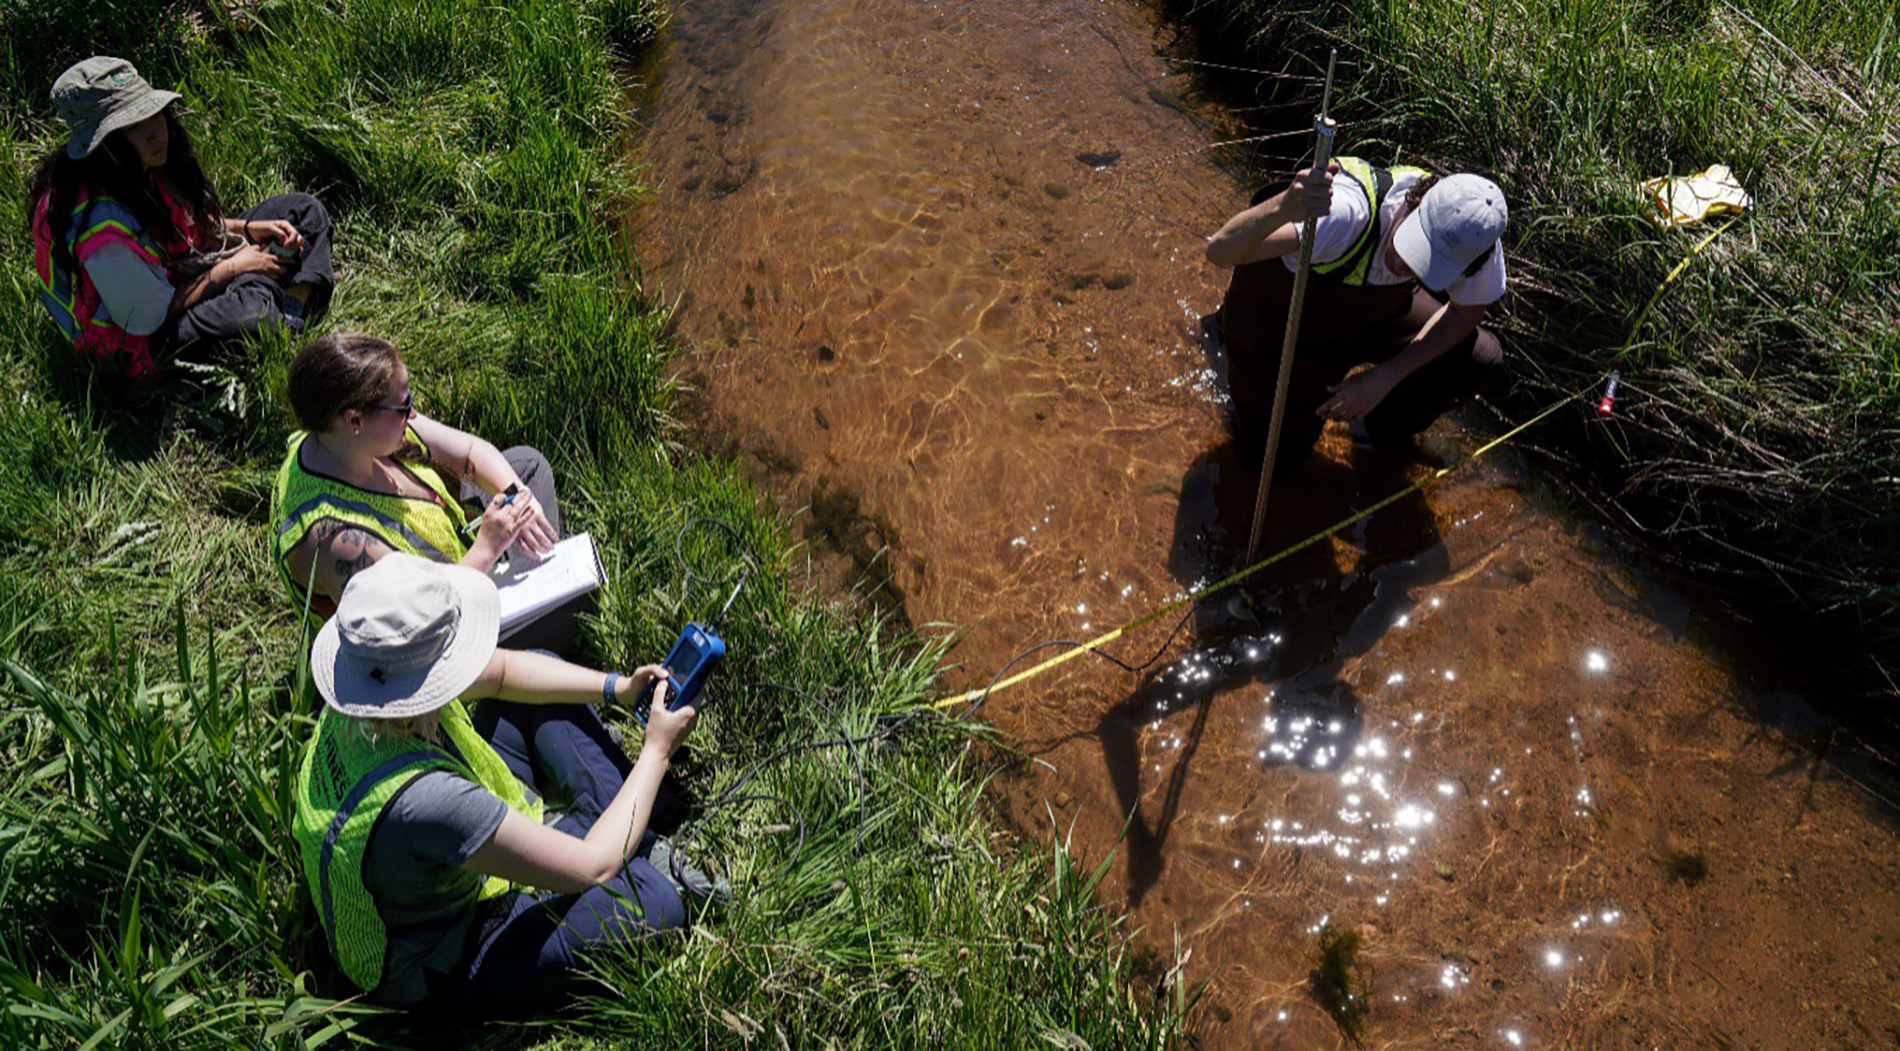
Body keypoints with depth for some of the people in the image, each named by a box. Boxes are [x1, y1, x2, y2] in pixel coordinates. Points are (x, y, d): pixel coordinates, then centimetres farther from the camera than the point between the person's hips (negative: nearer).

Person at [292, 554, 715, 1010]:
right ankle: (645, 858, 4)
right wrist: (657, 751, -21)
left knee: (541, 677, 11)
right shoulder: (423, 800, -43)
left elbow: (504, 670, 2)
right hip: (445, 970, -8)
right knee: (658, 904, -31)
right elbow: (594, 868, -32)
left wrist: (616, 688, -8)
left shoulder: (374, 680, -19)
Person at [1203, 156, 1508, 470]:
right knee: (1277, 455, 3)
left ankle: (1382, 427, 16)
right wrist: (1282, 208, -71)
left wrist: (1385, 378, -17)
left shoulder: (1475, 235, -29)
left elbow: (1466, 311, -8)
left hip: (1367, 312, 4)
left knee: (1480, 358, -13)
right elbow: (1220, 250, -50)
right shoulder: (1349, 211, -44)